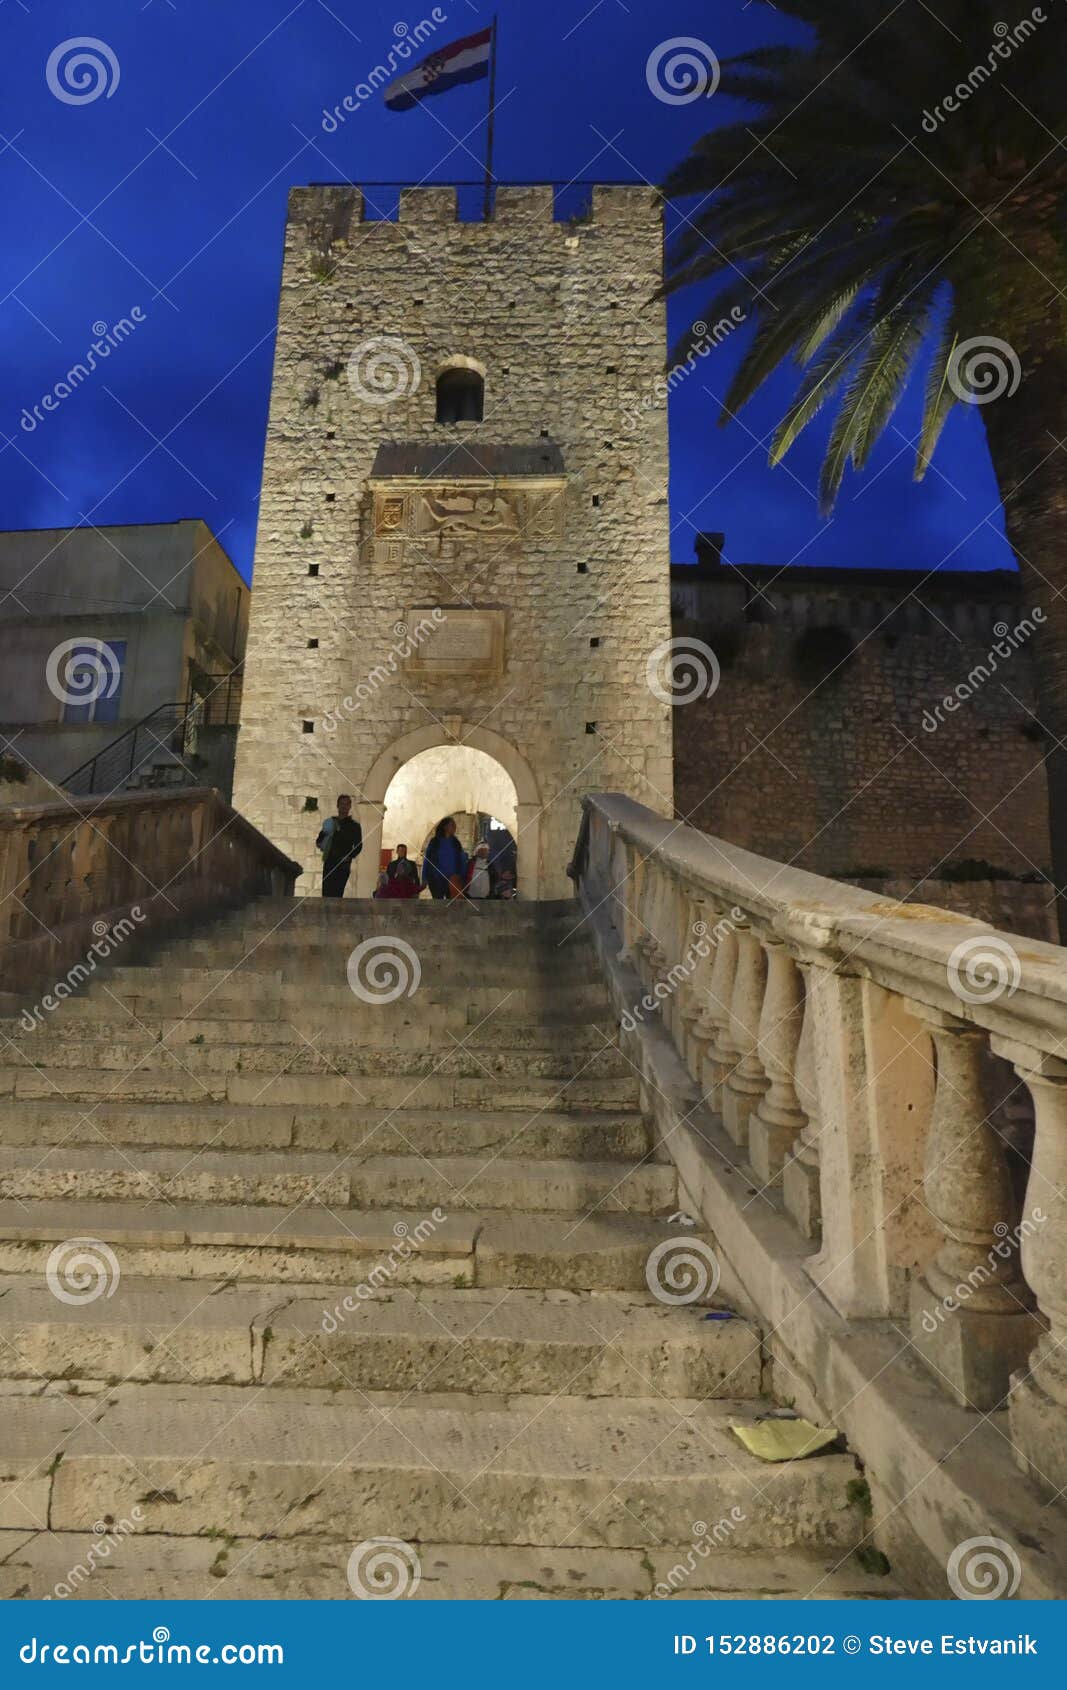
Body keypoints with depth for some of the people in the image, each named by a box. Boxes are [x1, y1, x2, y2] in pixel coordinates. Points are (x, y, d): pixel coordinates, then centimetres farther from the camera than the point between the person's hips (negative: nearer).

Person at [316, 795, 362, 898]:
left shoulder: (354, 825, 6)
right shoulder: (330, 822, 16)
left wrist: (349, 857, -14)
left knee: (336, 894, -14)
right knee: (326, 893, -2)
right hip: (329, 863, 4)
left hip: (343, 865, -4)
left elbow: (358, 846, 2)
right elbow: (319, 841, 19)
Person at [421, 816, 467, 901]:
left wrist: (462, 877, -4)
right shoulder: (434, 842, 1)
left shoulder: (455, 843, 7)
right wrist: (424, 879, -4)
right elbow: (426, 860, 2)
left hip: (452, 880, 2)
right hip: (437, 880, -2)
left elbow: (462, 861, 7)